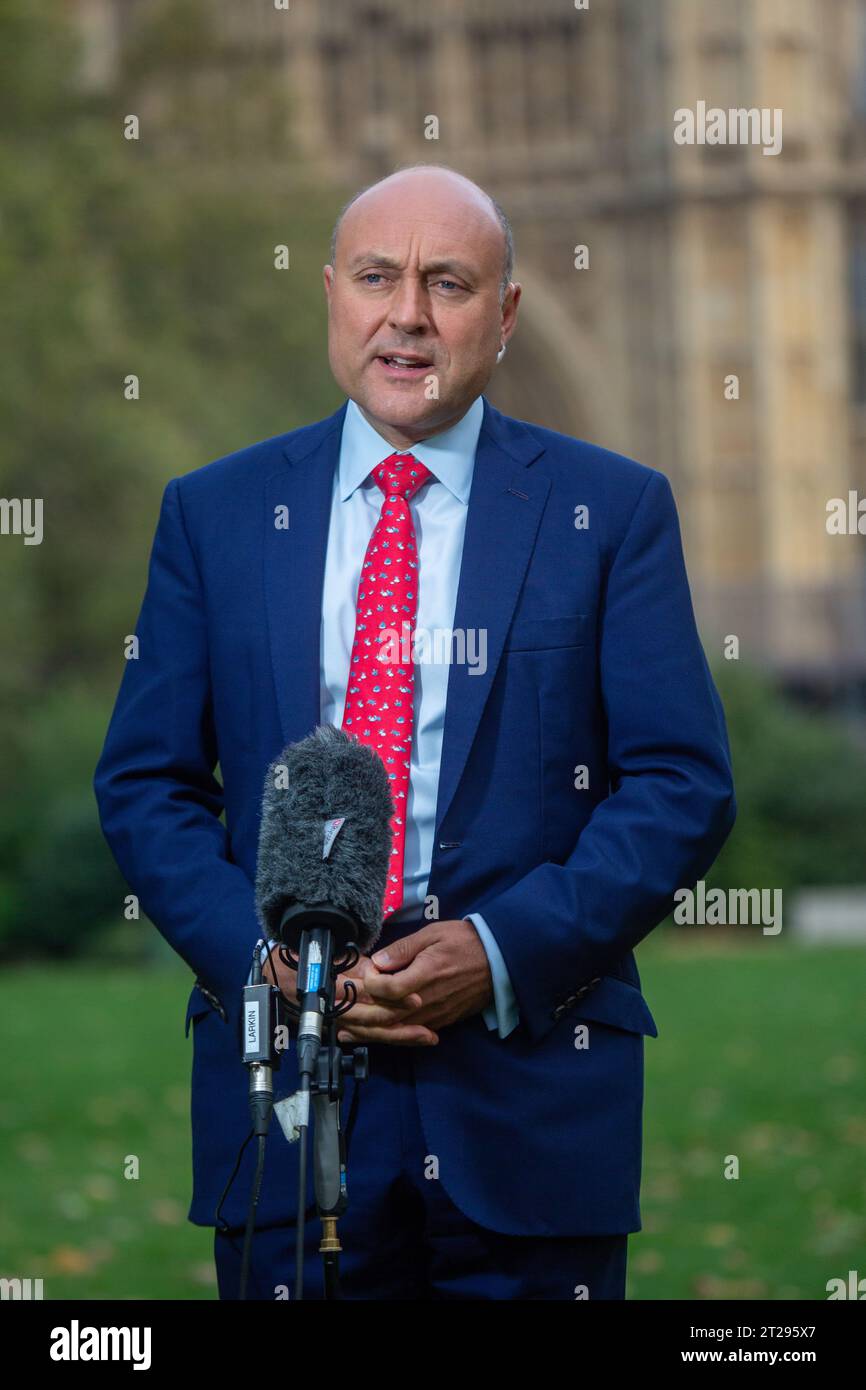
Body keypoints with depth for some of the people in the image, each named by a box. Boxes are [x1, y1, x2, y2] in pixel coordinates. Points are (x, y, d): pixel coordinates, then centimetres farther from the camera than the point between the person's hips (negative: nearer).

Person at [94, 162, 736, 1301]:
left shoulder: (612, 511, 4)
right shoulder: (215, 513, 9)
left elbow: (684, 785, -1)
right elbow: (144, 784, 8)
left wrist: (502, 952, -13)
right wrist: (262, 954, -9)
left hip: (529, 1088, -1)